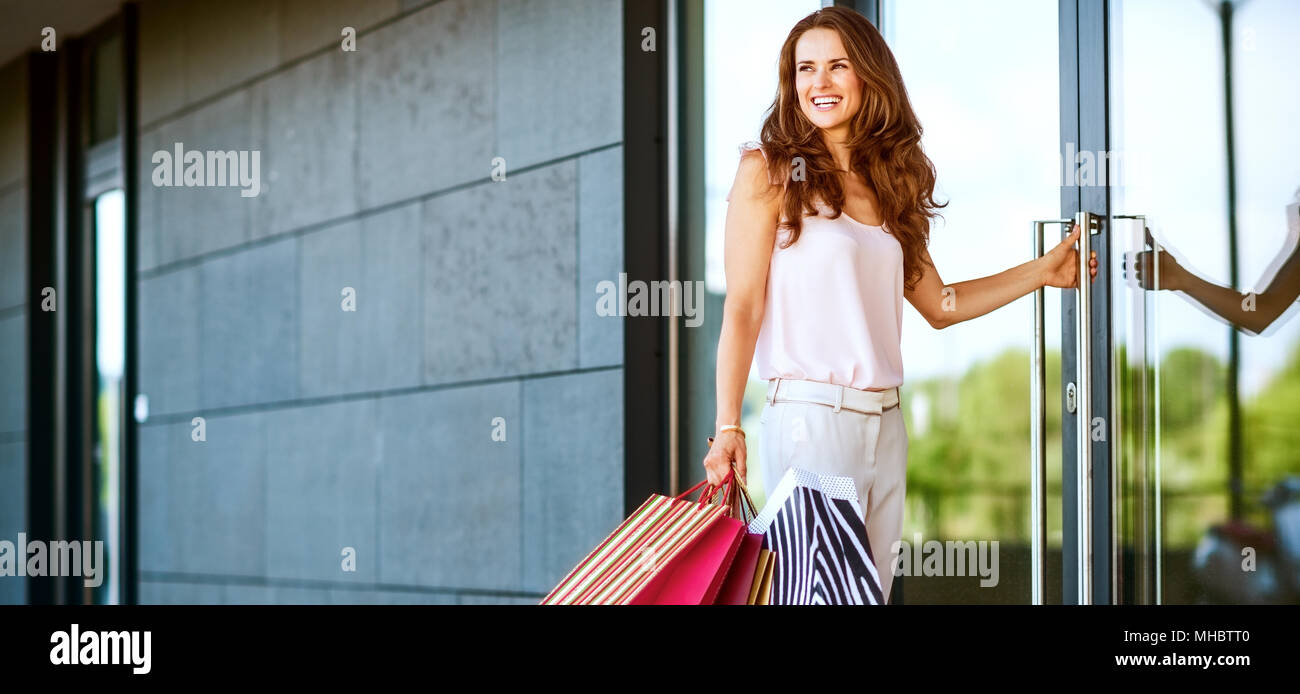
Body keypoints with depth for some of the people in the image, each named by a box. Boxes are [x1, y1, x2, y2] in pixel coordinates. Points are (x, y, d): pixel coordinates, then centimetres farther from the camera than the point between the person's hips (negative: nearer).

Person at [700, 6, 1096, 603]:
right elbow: (741, 308, -5)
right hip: (809, 414, -6)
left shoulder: (890, 184, 15)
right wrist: (728, 428, -13)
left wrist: (1042, 272, 18)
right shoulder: (769, 173, 0)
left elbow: (938, 304, 20)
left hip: (885, 422, 6)